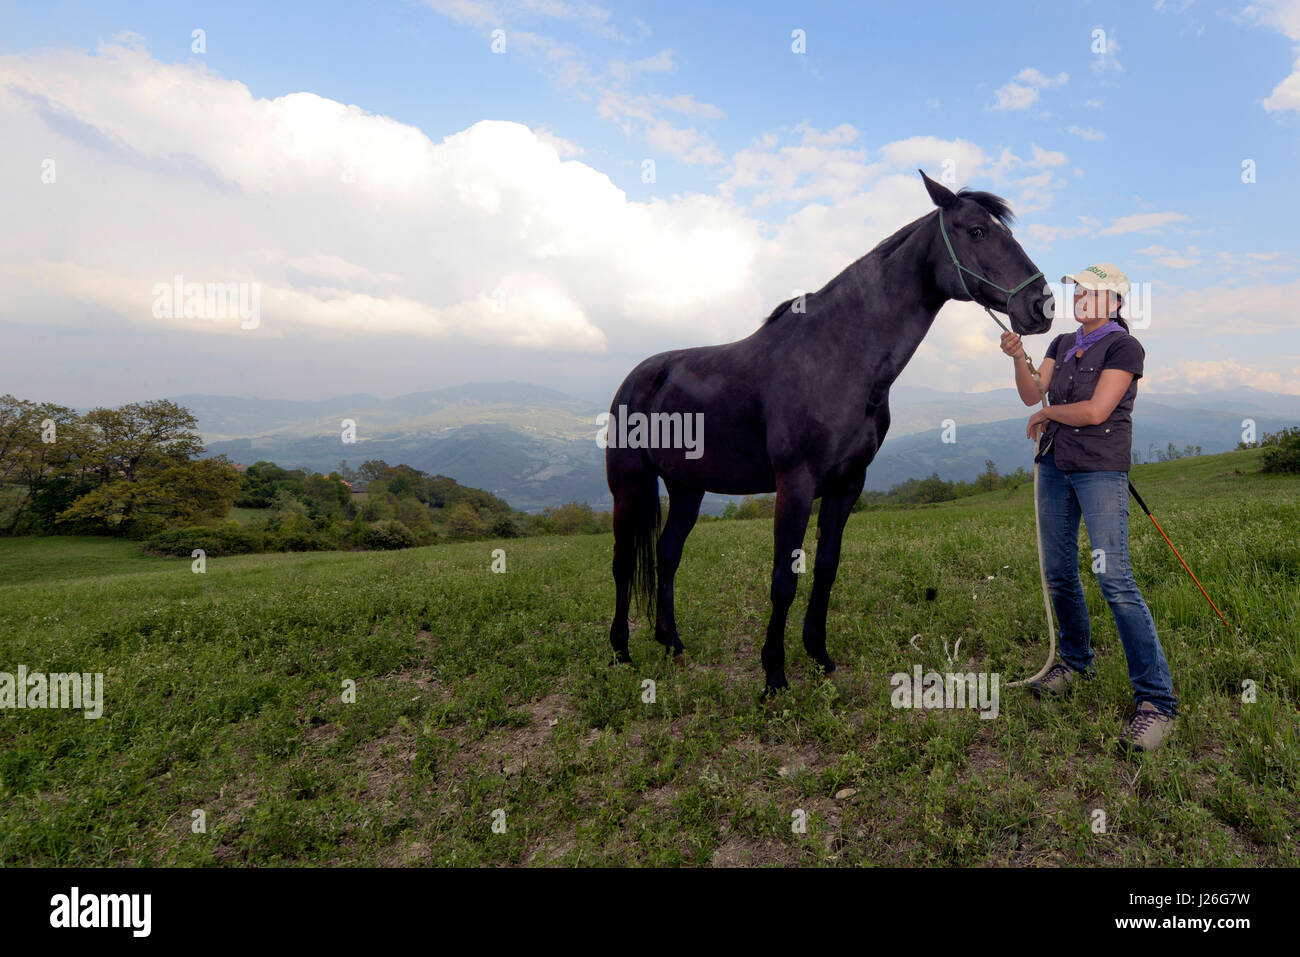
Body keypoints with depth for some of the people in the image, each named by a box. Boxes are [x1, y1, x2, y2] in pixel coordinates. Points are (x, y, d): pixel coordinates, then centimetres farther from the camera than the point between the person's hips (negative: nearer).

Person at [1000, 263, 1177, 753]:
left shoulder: (1124, 347, -7)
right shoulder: (1062, 344, 13)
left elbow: (1095, 410, -17)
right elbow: (1032, 394, 2)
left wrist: (1046, 414, -2)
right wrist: (1018, 358, -14)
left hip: (1101, 470, -7)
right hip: (1054, 467, 7)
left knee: (1114, 577, -14)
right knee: (1059, 572, 11)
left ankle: (1157, 700, -8)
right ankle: (1075, 662, 29)